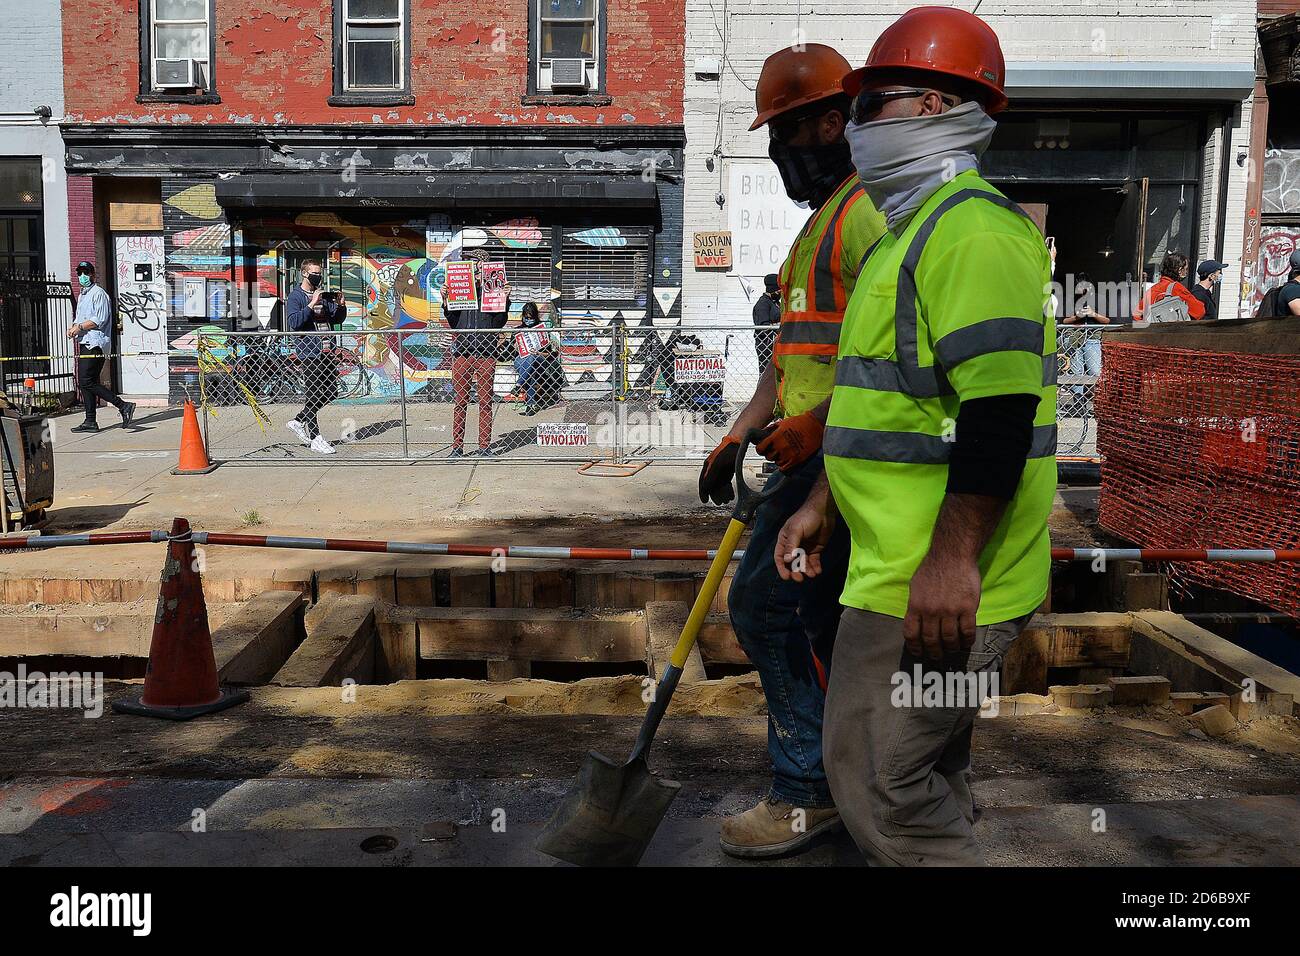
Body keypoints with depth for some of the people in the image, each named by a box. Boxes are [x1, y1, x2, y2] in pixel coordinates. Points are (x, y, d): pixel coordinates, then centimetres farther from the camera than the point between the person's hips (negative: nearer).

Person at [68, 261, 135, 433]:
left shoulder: (98, 293, -7)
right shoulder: (81, 296, 23)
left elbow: (100, 320, -16)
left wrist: (80, 327, -16)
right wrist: (73, 327, 8)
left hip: (95, 343, -10)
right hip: (84, 343, 10)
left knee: (87, 381, -17)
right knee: (84, 382, 8)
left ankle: (123, 406, -17)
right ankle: (90, 422, 11)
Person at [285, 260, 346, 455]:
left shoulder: (324, 295, 15)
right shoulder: (296, 297, -4)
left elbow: (337, 319, 20)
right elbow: (294, 322, -17)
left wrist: (341, 305, 1)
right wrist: (312, 304, -22)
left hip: (327, 351, 7)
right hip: (309, 352, -7)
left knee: (330, 393, 11)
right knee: (313, 396, -3)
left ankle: (298, 421, 25)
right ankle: (315, 438, 4)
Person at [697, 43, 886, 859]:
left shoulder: (871, 210, -12)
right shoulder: (821, 222, 21)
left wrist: (821, 421, -25)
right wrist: (739, 435, 18)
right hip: (815, 451, 10)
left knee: (763, 602, -9)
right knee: (822, 617, 14)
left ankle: (809, 790, 4)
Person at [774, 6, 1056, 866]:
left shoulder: (972, 227, -16)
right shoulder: (918, 232, 19)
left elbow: (1000, 406, -25)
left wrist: (951, 559, -27)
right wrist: (823, 508, 23)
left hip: (938, 582, -11)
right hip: (908, 572, 11)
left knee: (878, 780, -5)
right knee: (927, 775, 20)